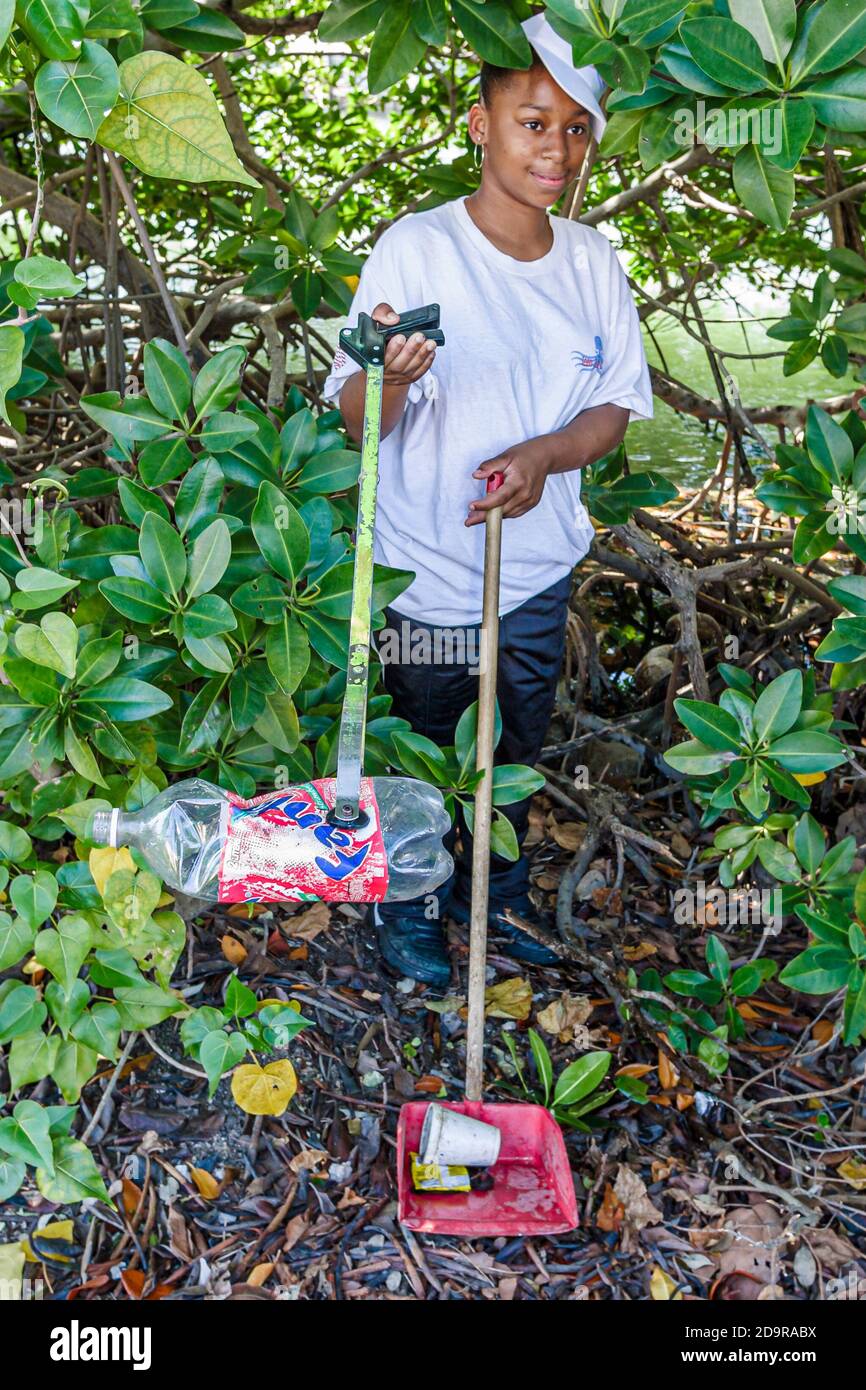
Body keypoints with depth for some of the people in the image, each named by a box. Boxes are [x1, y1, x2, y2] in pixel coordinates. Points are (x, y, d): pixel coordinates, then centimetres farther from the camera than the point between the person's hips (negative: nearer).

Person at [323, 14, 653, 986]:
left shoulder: (592, 260, 0)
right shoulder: (414, 248, -13)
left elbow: (618, 404, 4)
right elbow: (358, 421, -15)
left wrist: (547, 452, -16)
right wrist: (391, 378, -37)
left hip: (541, 565, 5)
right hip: (429, 574, -4)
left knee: (517, 747, 20)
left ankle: (496, 895, 45)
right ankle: (409, 907, 38)